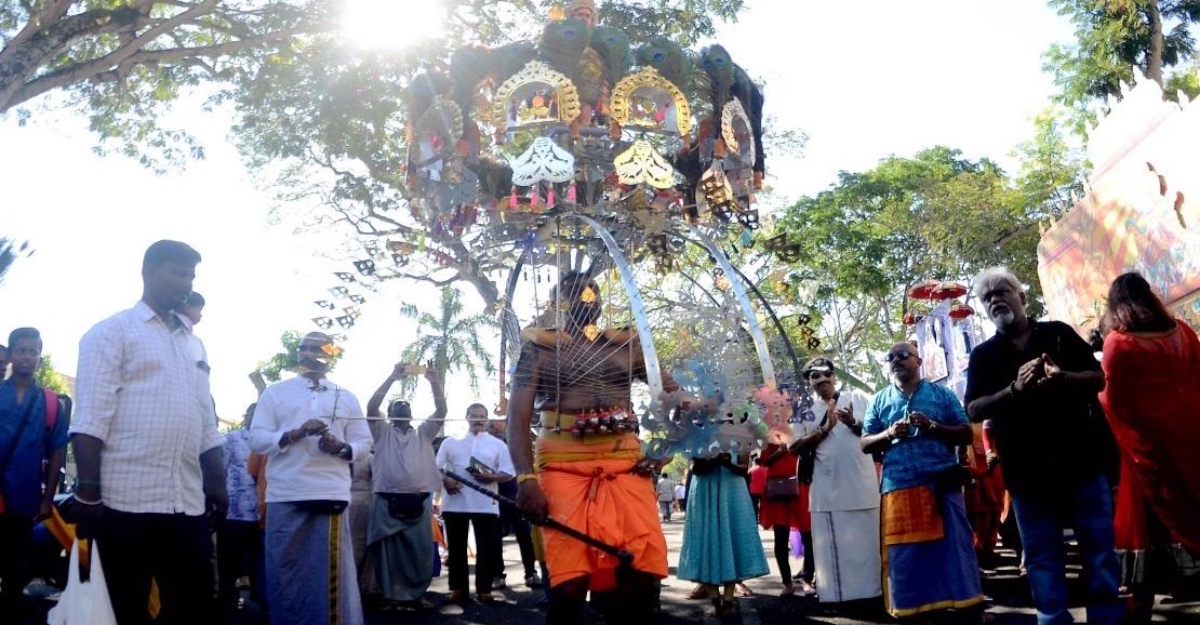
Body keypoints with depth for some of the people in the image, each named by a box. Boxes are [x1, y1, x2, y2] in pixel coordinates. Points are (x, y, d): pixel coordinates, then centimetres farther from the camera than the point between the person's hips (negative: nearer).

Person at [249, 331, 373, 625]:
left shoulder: (346, 398, 16)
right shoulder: (275, 392, 11)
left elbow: (365, 444, 12)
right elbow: (257, 438, 2)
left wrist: (341, 447, -9)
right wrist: (295, 434, -14)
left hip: (331, 494, 1)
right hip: (285, 496, -1)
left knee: (331, 572, -1)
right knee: (285, 571, 2)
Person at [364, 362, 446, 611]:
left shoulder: (423, 433, 18)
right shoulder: (383, 432, 12)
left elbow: (442, 411, 6)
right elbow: (371, 407, -4)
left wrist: (434, 381, -7)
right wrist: (392, 378, -10)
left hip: (419, 502, 2)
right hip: (389, 501, -2)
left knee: (421, 551, 3)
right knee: (390, 551, 1)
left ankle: (415, 594, 15)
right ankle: (393, 595, 10)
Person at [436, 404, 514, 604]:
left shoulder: (497, 444, 7)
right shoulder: (451, 442, 10)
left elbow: (508, 474, 2)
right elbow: (436, 467, 9)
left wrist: (490, 477, -16)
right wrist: (444, 480, -10)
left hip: (485, 504, -1)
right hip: (455, 503, 1)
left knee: (487, 548, 0)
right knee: (457, 548, 7)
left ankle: (484, 589, 8)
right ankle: (457, 588, 15)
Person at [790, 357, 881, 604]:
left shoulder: (858, 398, 8)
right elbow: (797, 446, 2)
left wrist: (853, 423, -11)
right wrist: (825, 428, -9)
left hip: (861, 485, 0)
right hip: (827, 489, 0)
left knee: (867, 540, 4)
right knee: (834, 544, 1)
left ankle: (872, 591, 12)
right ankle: (837, 594, 7)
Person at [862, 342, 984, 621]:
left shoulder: (943, 394, 9)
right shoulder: (879, 401, 13)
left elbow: (966, 435, 4)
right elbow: (865, 444, 11)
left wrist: (932, 426, -10)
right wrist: (889, 434, -8)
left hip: (942, 483, -1)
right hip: (899, 487, 2)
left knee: (954, 546, 0)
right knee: (905, 553, 3)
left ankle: (969, 607, 8)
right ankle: (914, 610, 13)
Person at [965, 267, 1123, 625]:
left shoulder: (1058, 333, 6)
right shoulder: (983, 355, 6)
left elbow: (1098, 378, 3)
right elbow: (973, 409, -3)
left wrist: (1064, 378, -18)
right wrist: (1013, 389, -19)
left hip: (1081, 459, 0)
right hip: (1027, 471, 0)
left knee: (1100, 551, 6)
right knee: (1042, 560, 6)